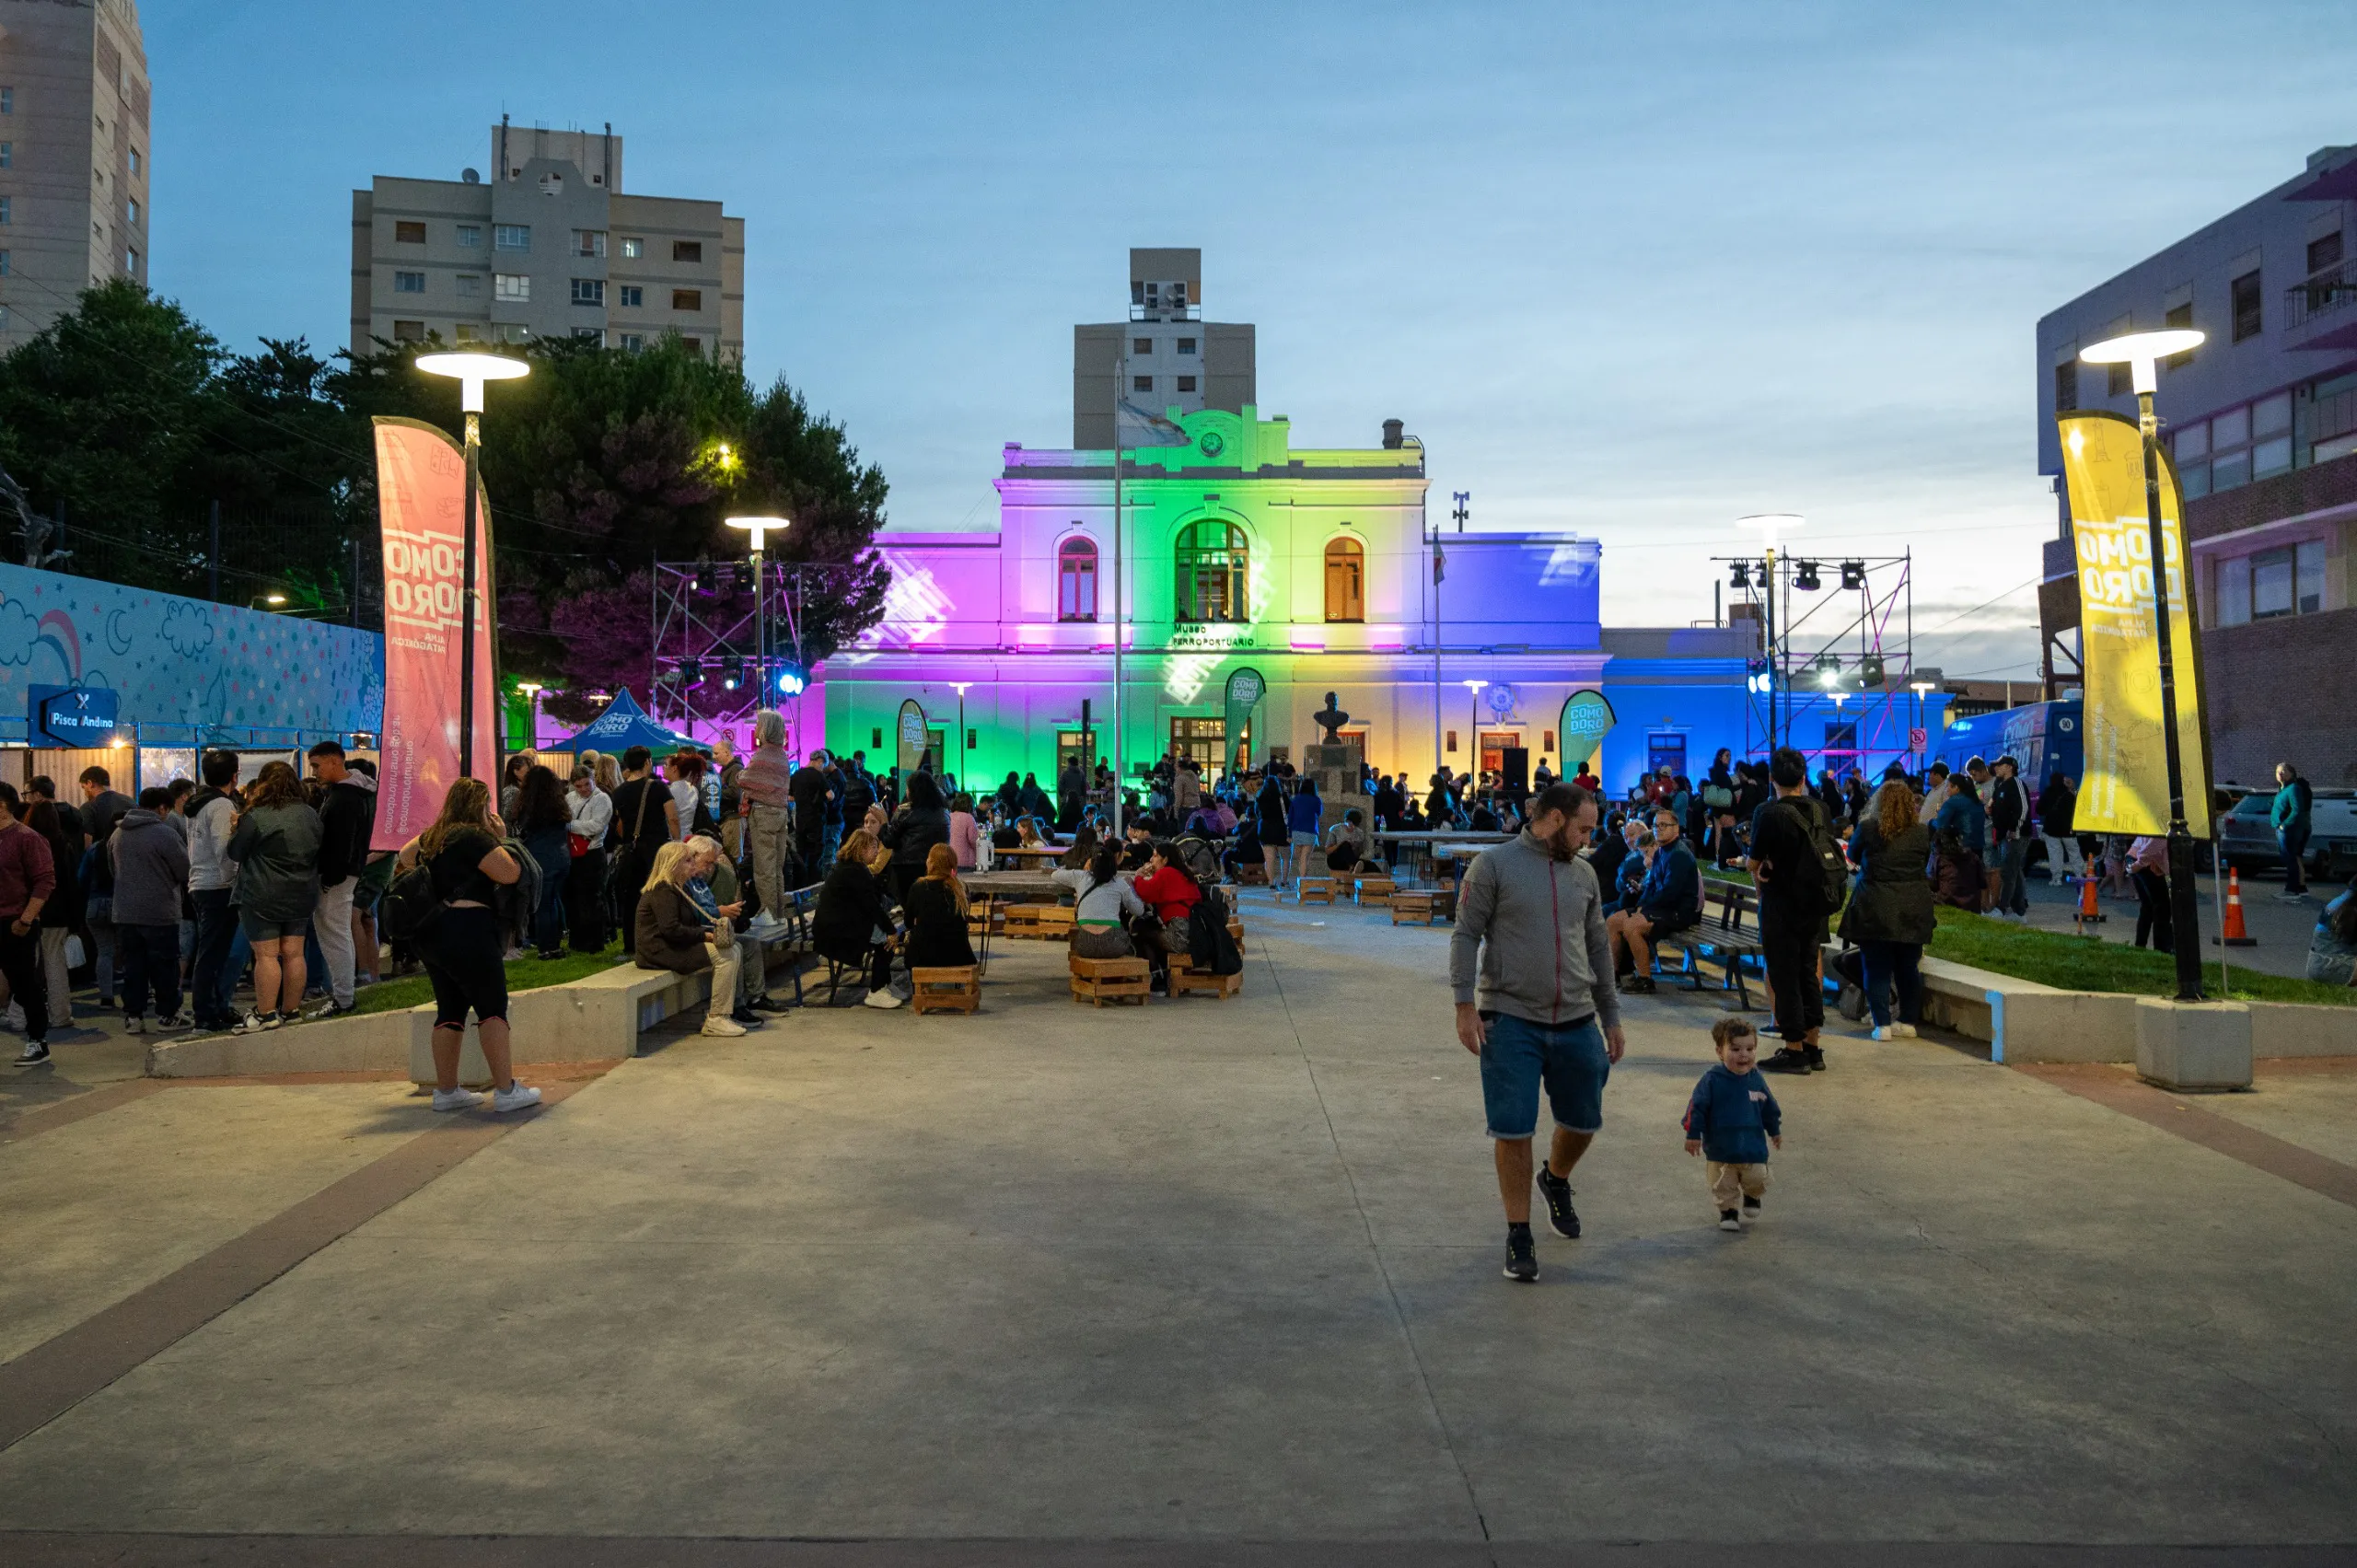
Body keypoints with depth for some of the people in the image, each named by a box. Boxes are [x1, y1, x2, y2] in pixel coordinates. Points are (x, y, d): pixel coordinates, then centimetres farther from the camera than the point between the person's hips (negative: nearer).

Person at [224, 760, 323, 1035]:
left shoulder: (256, 817, -14)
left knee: (266, 955, -3)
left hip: (264, 897, -6)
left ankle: (266, 1013, -1)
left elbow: (235, 852, -4)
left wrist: (236, 830, 12)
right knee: (293, 953, 9)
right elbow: (317, 850, 17)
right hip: (301, 896, 6)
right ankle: (291, 1010, 14)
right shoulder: (310, 815, 6)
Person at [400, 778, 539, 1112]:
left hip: (430, 931, 9)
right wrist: (498, 837, -2)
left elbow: (405, 854, 34)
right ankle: (506, 1091, -10)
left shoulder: (433, 836, 16)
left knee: (450, 1009, 13)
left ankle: (446, 1090, 16)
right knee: (492, 1007, -7)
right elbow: (510, 874, -14)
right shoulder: (474, 836, -11)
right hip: (467, 930, -9)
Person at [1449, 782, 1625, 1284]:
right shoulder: (1494, 865, -5)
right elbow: (1466, 936, -7)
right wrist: (1465, 1006, -14)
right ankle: (1519, 1237, 12)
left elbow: (1598, 948, 18)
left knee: (1583, 1122, 13)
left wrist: (1611, 1019, 17)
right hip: (1510, 1020, -5)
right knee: (1513, 1131, -3)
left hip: (1576, 1021, 5)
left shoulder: (1583, 874, 12)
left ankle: (1556, 1181, 46)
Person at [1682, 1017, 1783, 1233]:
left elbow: (1769, 1108, 13)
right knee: (1723, 1186, 7)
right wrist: (1693, 1134, -13)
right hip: (1719, 1150, -2)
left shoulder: (1756, 1080, -3)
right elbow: (1697, 1107, -12)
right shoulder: (1712, 1080, -15)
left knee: (1756, 1179, 9)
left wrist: (1775, 1131, 23)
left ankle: (1752, 1197, 40)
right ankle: (1728, 1211, 29)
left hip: (1753, 1148, 2)